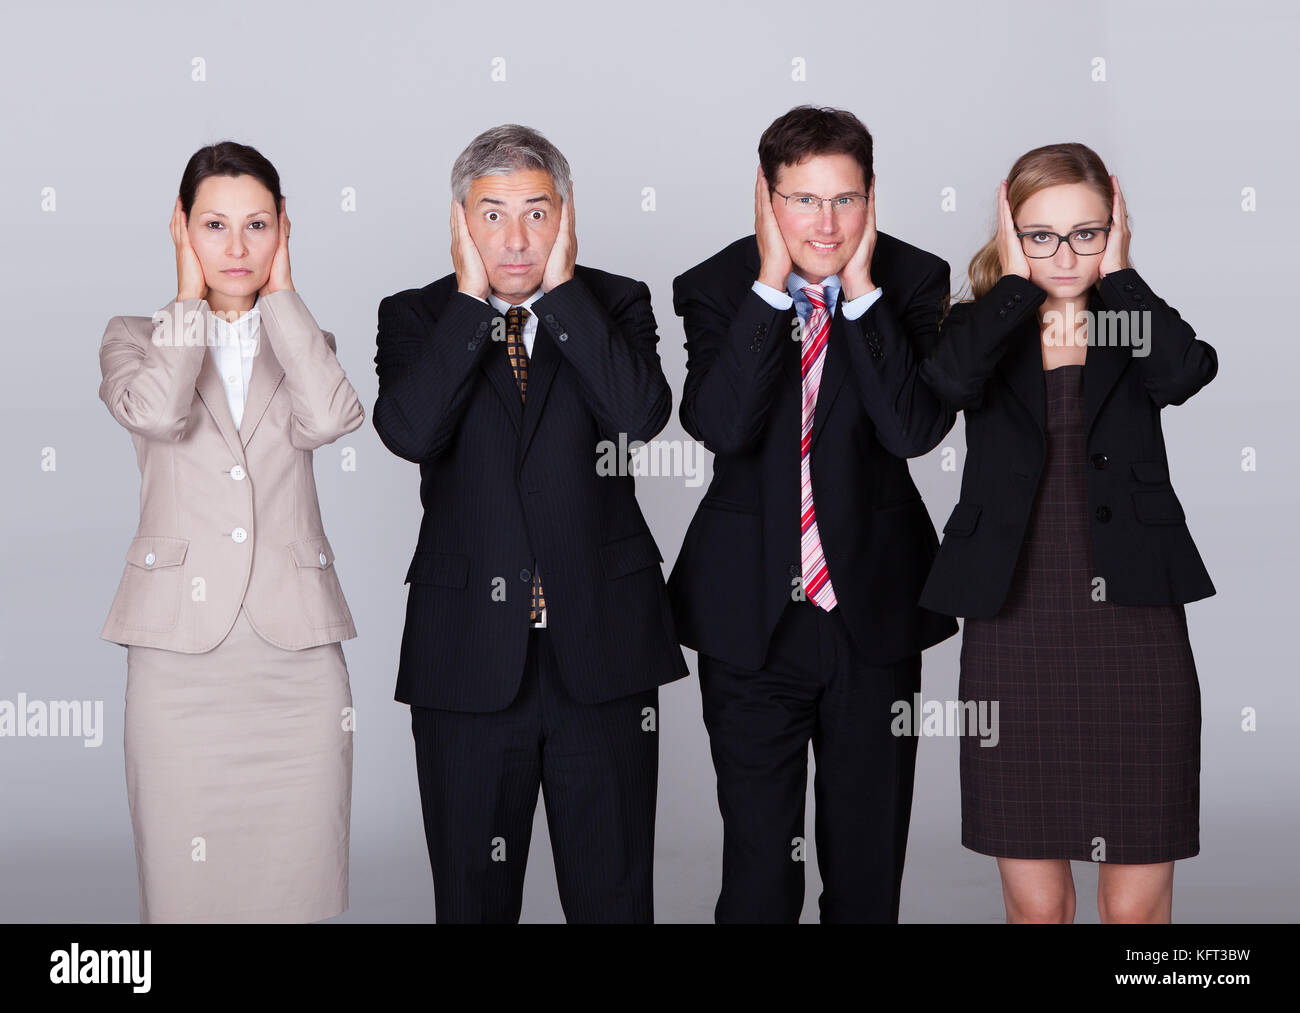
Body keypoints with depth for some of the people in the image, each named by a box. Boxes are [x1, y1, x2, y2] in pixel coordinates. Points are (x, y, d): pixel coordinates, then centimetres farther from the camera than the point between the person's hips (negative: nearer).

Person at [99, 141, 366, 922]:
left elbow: (330, 418, -9)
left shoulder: (305, 339, 15)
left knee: (300, 877, 0)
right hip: (183, 647, -1)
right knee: (189, 881, -1)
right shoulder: (136, 334, 11)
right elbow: (156, 412, -14)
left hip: (297, 650, 1)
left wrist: (280, 293, 1)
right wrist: (191, 297, 0)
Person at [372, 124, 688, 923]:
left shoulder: (615, 304, 4)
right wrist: (470, 297, -12)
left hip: (602, 649, 0)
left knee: (615, 894, 8)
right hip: (470, 658, 0)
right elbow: (409, 432, -15)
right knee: (472, 897, 11)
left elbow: (642, 414, -16)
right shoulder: (416, 317, 4)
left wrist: (562, 287, -12)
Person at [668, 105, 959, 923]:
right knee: (758, 862, 5)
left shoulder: (915, 282, -4)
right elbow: (721, 425, -22)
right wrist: (772, 283, -20)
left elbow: (917, 429, -18)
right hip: (752, 613, -1)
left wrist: (861, 288, -17)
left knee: (870, 863, 15)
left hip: (873, 606, 1)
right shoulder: (716, 288, -5)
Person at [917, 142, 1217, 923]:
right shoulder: (983, 327, 7)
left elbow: (1185, 371, -17)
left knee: (1137, 902, 3)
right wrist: (1015, 282, -5)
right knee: (1035, 900, 8)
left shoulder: (1135, 326, 8)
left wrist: (1117, 275, -4)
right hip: (1014, 630, 0)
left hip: (1134, 626, 0)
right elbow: (952, 381, -18)